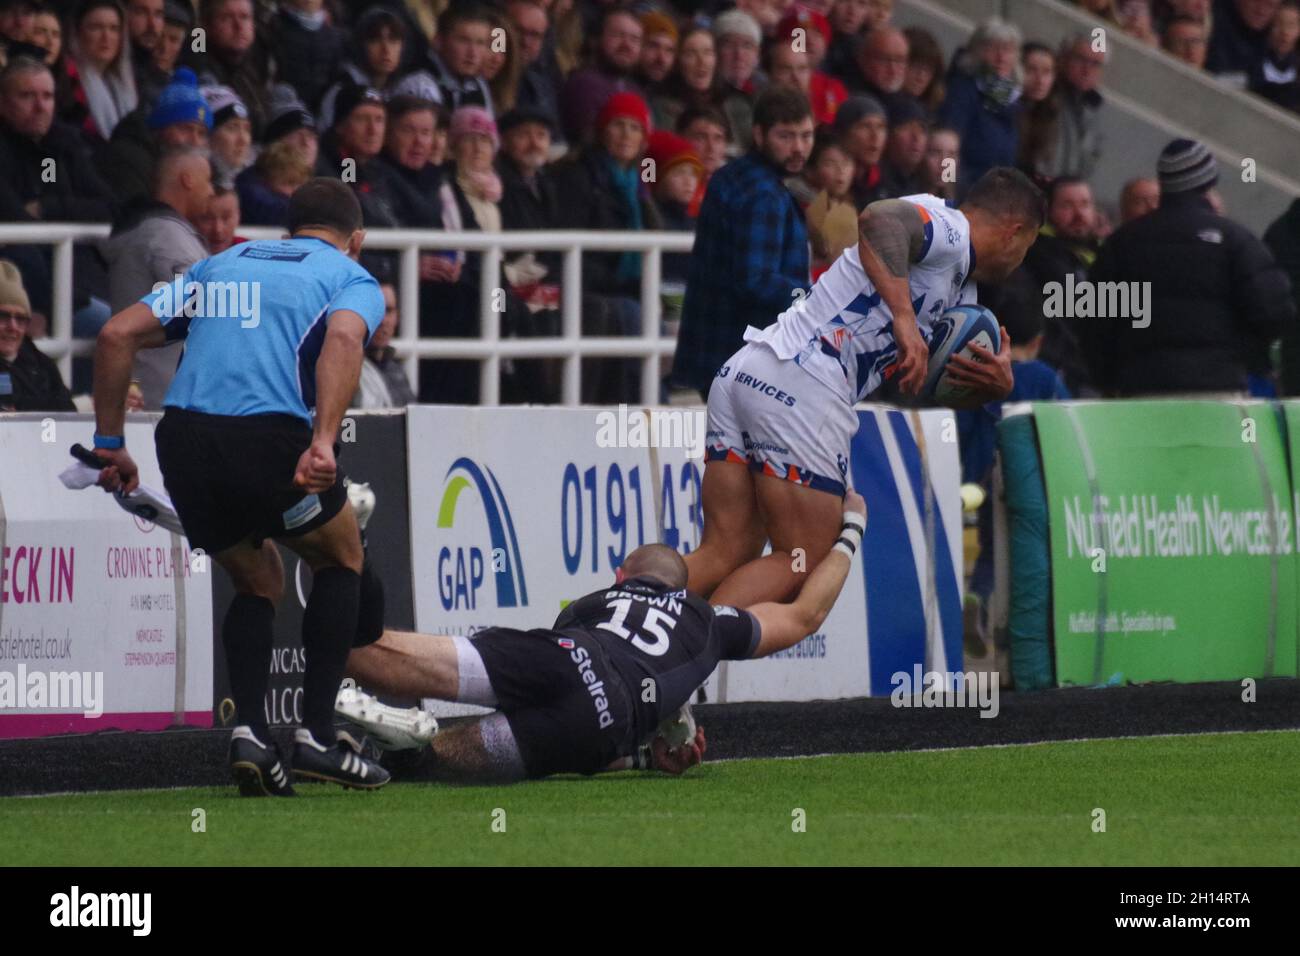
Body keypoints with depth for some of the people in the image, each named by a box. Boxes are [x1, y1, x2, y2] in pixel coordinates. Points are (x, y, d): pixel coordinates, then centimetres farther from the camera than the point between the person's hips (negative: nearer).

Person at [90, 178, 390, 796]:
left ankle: (248, 733, 6)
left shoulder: (221, 264, 28)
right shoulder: (353, 279, 14)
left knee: (258, 582, 26)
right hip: (270, 437, -4)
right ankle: (316, 737, 12)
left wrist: (109, 443, 21)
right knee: (340, 561, 22)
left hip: (181, 439, 4)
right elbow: (343, 337, -11)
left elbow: (117, 335, 18)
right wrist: (324, 441, -23)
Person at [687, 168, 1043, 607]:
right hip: (801, 385, -9)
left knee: (725, 555, 5)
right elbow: (879, 217, -21)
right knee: (803, 563, -6)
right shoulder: (948, 229, -1)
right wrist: (904, 319, -25)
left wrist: (995, 385, 9)